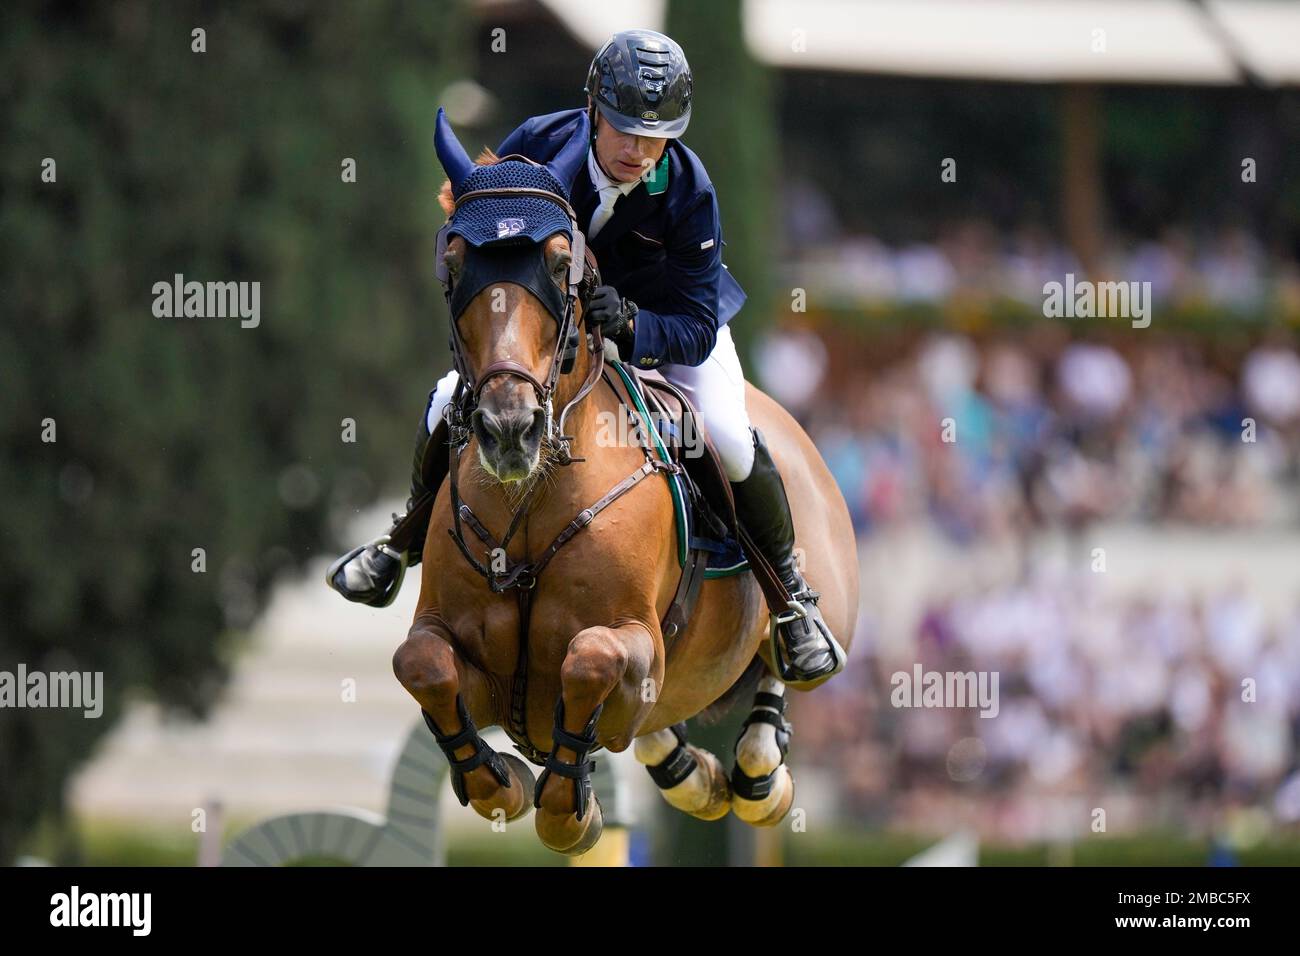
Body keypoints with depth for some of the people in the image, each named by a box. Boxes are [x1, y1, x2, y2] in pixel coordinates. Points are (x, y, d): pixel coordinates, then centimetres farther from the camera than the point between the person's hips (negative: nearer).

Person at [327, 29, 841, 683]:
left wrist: (629, 326, -50)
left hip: (665, 315, -2)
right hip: (546, 307, 2)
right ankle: (409, 541, 17)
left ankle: (790, 595, 3)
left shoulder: (688, 192, -33)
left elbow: (696, 328, -31)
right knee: (451, 402, -14)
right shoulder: (538, 146, -29)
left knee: (730, 442, -23)